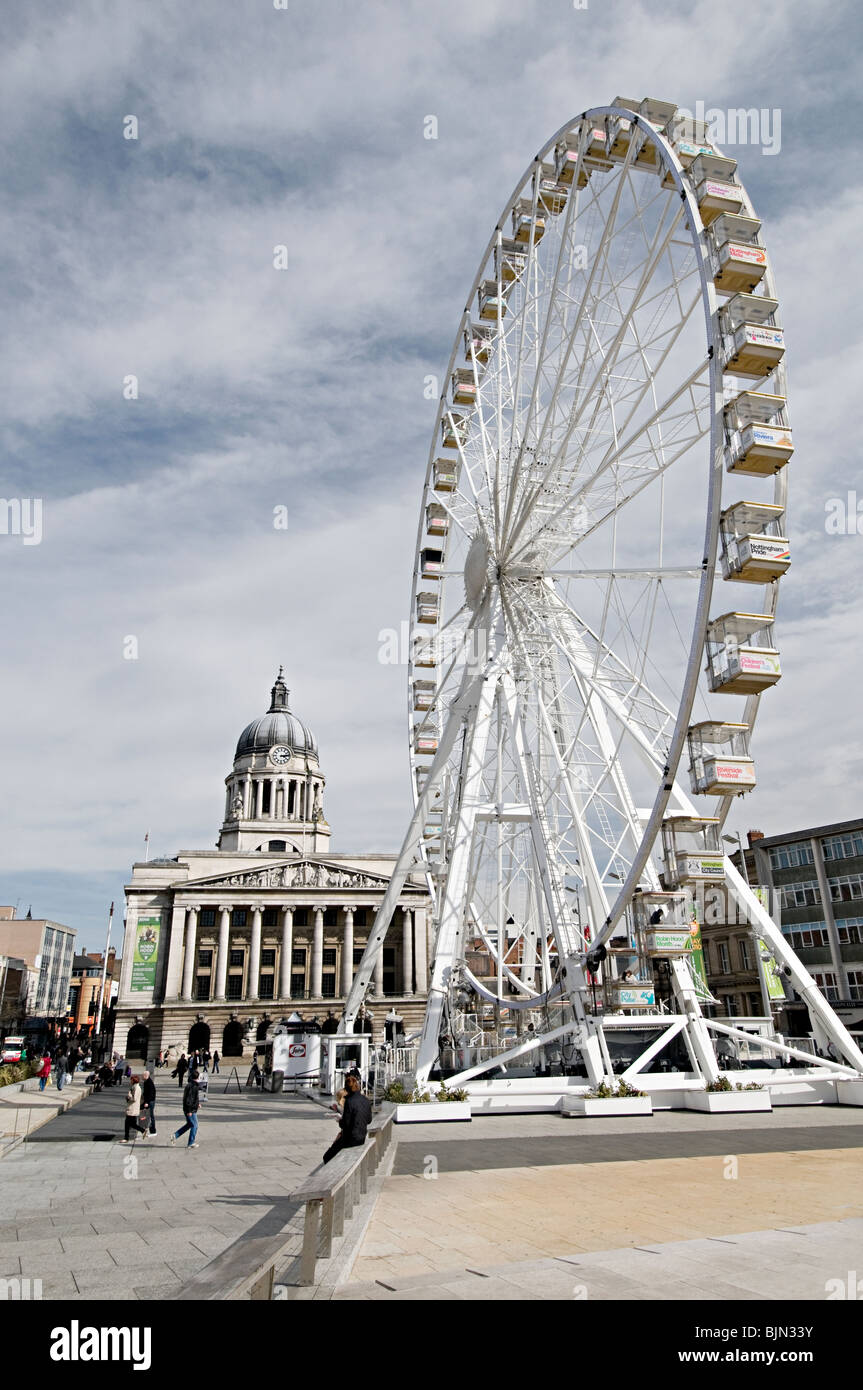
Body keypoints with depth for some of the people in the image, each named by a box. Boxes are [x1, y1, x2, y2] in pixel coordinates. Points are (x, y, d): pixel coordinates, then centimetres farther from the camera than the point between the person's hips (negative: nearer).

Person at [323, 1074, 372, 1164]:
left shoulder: (349, 1101, -20)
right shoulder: (365, 1100, 0)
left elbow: (345, 1123, -18)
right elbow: (369, 1120, 8)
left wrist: (340, 1121, 2)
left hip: (351, 1139, -7)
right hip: (362, 1138, 7)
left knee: (327, 1157, 7)